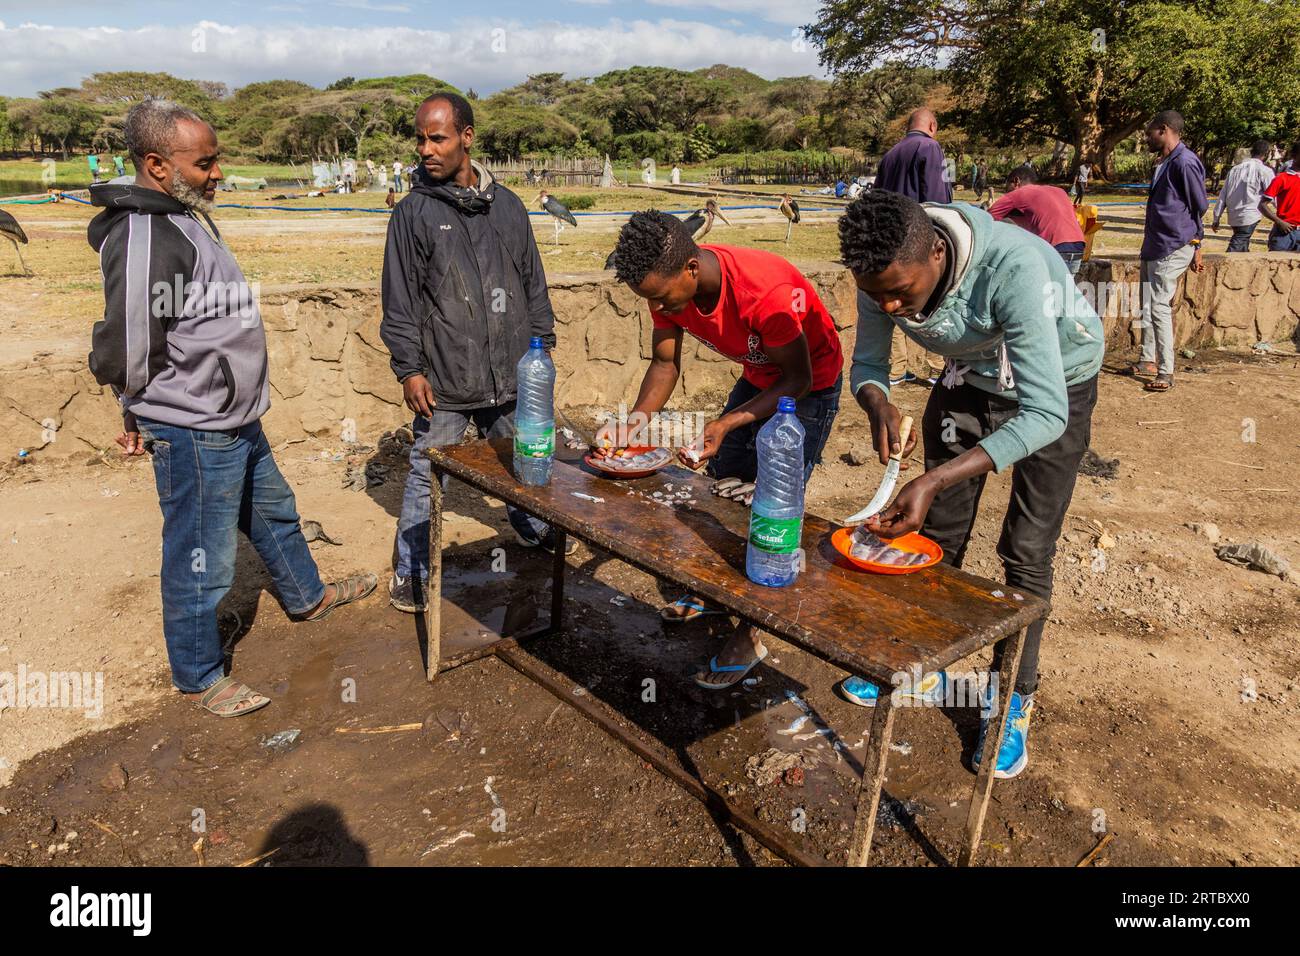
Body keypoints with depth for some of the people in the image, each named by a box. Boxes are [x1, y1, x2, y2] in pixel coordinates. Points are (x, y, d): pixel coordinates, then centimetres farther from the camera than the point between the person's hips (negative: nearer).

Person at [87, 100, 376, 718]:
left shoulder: (185, 219, 10)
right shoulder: (144, 237, -24)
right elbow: (127, 351, -24)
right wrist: (145, 416, -4)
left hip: (236, 422, 10)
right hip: (194, 436, -10)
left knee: (273, 513, 28)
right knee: (200, 562, 5)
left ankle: (306, 596, 52)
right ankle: (199, 679, 24)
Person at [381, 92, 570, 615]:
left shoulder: (506, 204, 7)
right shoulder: (414, 210, -3)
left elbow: (533, 280, 14)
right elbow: (400, 297, -4)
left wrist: (543, 340, 11)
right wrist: (408, 368, -8)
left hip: (509, 372, 3)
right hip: (444, 377, -3)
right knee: (428, 473, 4)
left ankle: (532, 526, 44)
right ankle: (411, 570, 20)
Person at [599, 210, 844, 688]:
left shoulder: (767, 292, -40)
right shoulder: (668, 283, -18)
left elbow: (798, 379, -27)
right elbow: (665, 363, -6)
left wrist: (727, 424, -37)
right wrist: (631, 421, -21)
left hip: (811, 383, -7)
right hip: (759, 375, 7)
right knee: (721, 481, 13)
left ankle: (750, 635, 3)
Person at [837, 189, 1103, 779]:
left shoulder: (1013, 266, -41)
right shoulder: (883, 273, -24)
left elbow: (1044, 413, -41)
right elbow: (867, 364, -9)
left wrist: (933, 480, -48)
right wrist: (879, 405, -34)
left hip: (1055, 384, -4)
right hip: (970, 376, 5)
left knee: (1026, 551, -4)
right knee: (937, 530, 8)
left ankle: (1015, 701, 15)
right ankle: (923, 668, 26)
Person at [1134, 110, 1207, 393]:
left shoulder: (1184, 163, -14)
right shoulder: (1163, 164, 15)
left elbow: (1200, 208, -10)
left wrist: (1196, 248, -4)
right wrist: (1147, 246, 20)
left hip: (1173, 249, -10)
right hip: (1153, 247, 10)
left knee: (1159, 307, -10)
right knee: (1147, 306, 14)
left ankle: (1166, 372, -5)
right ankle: (1149, 361, 25)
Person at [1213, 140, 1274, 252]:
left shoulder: (1235, 169, 11)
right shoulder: (1264, 171, -5)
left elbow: (1223, 195, 11)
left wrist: (1216, 218, 14)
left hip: (1233, 217, 6)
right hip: (1249, 217, -6)